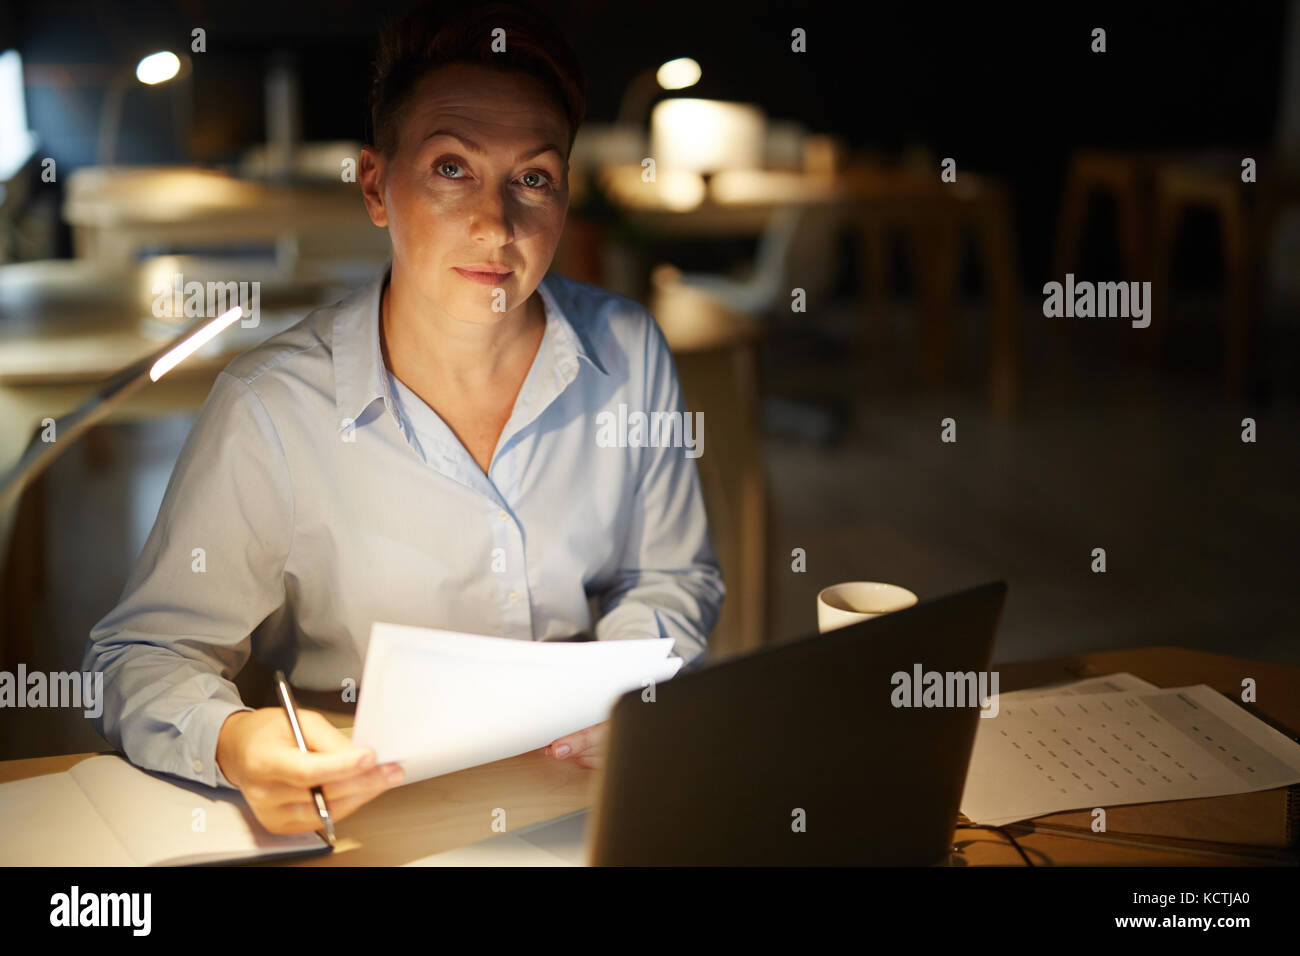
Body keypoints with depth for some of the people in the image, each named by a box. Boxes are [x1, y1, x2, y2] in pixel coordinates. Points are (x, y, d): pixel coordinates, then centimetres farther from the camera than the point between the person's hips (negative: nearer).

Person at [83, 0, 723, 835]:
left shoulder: (629, 356, -1)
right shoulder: (269, 412, -15)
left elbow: (673, 578, 11)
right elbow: (143, 653, -7)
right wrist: (232, 743, -29)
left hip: (587, 792, 2)